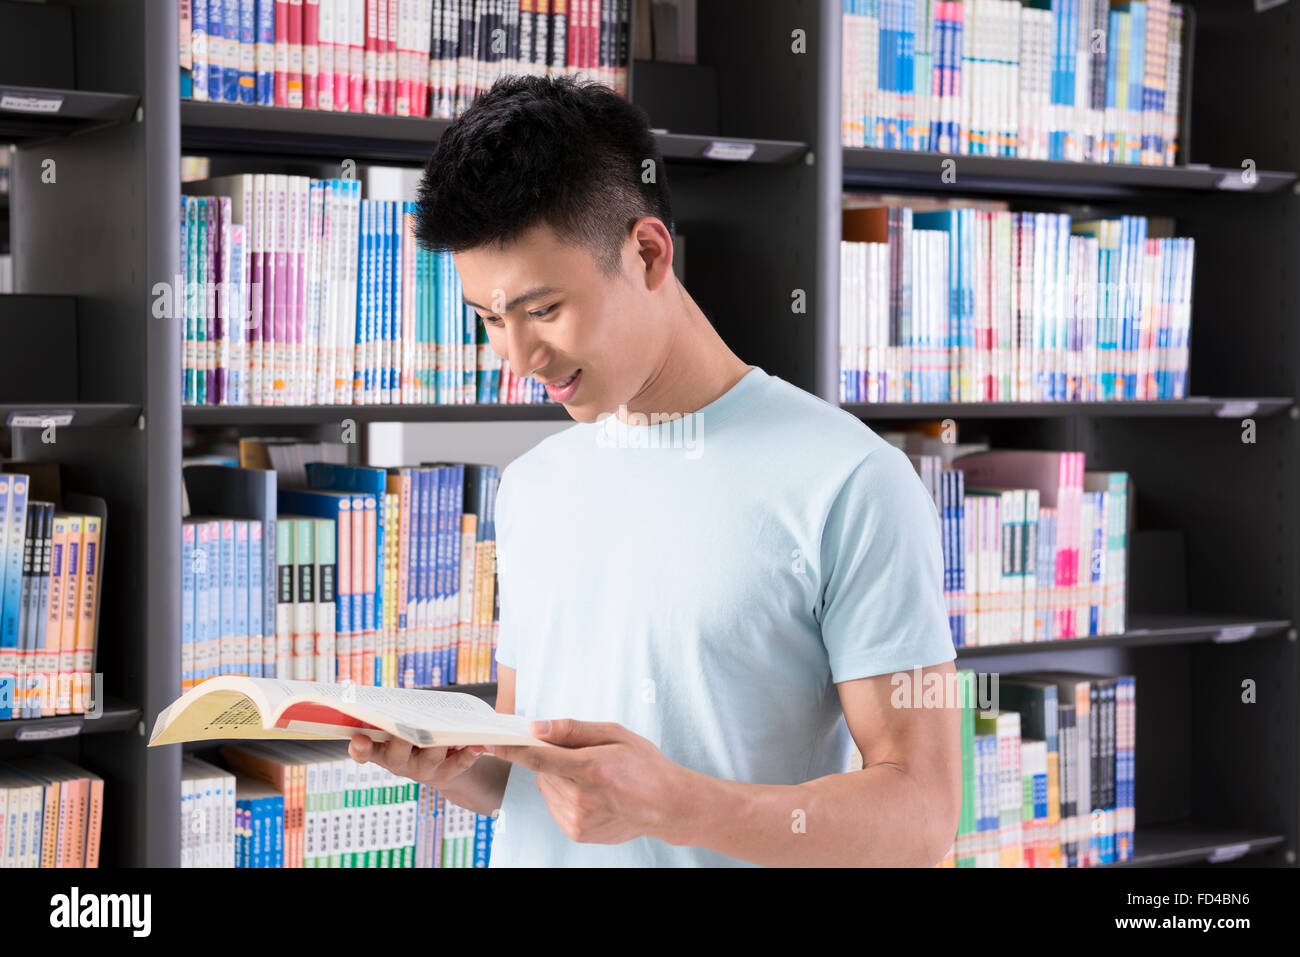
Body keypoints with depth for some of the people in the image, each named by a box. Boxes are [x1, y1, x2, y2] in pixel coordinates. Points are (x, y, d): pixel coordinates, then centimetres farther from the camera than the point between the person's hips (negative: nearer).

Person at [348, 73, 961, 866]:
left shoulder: (851, 483, -14)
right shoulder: (532, 485, 7)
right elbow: (521, 774, 13)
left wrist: (673, 804, -29)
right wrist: (452, 767, -9)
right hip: (530, 854, 5)